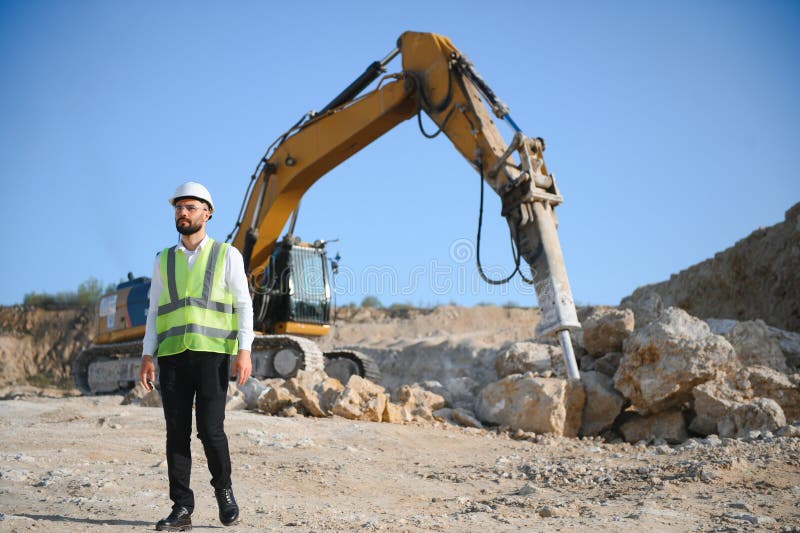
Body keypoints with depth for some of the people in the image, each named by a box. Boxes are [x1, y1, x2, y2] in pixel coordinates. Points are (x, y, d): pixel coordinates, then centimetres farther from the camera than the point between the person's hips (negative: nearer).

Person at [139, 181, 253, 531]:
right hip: (172, 356, 3)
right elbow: (155, 313, 12)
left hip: (213, 354, -3)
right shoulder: (164, 260, 13)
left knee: (210, 429, -10)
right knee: (177, 433, 0)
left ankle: (223, 489, 16)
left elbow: (243, 306, -1)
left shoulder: (227, 256, 4)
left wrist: (244, 351, -13)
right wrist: (146, 357, 2)